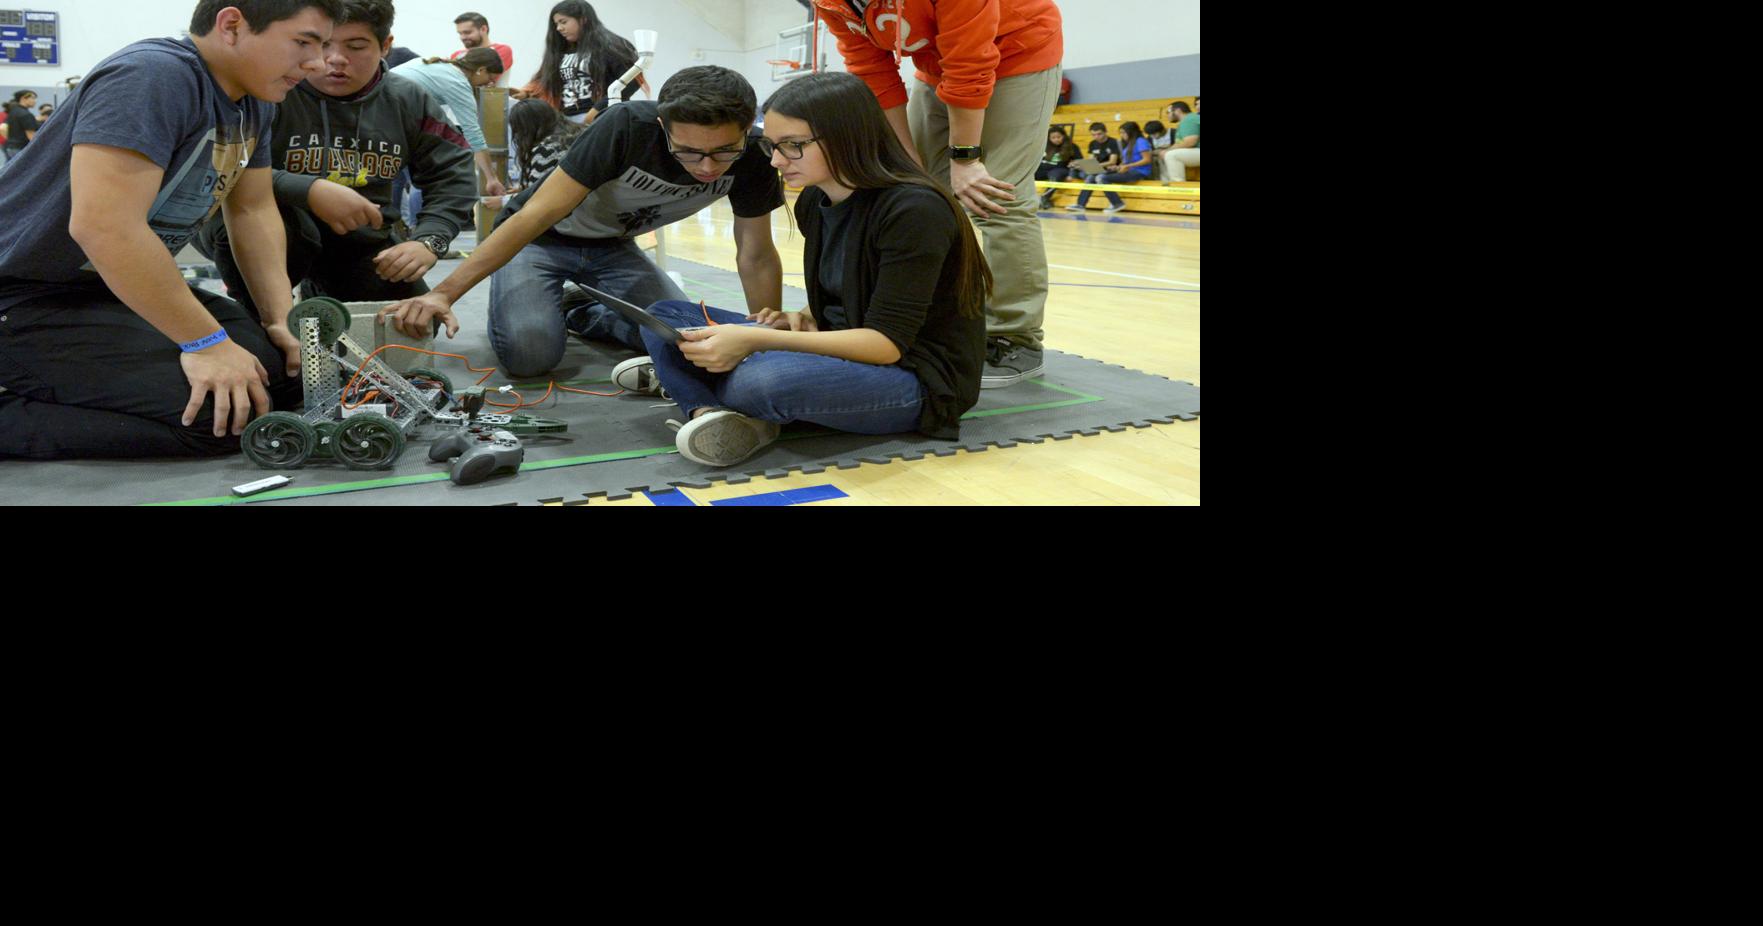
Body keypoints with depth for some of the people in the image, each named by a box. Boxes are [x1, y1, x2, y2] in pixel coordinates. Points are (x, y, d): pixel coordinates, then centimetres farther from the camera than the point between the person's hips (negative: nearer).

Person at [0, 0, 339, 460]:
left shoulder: (254, 101, 5)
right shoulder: (152, 77, -24)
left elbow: (253, 210, 12)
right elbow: (103, 226, -31)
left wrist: (284, 319, 1)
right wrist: (206, 343, -27)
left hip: (127, 286, 10)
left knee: (291, 367, -1)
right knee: (224, 415, -26)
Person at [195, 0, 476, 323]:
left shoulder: (407, 103, -2)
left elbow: (454, 176, 2)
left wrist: (428, 241, -15)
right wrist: (310, 192, -39)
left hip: (362, 244, 5)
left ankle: (323, 292, 23)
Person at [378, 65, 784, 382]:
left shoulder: (751, 157, -22)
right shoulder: (628, 127, -35)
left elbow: (757, 256, -10)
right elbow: (536, 215, -36)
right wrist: (444, 293, -42)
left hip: (611, 246, 4)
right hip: (539, 241, -4)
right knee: (530, 355, -27)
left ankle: (585, 314, 13)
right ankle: (533, 306, 9)